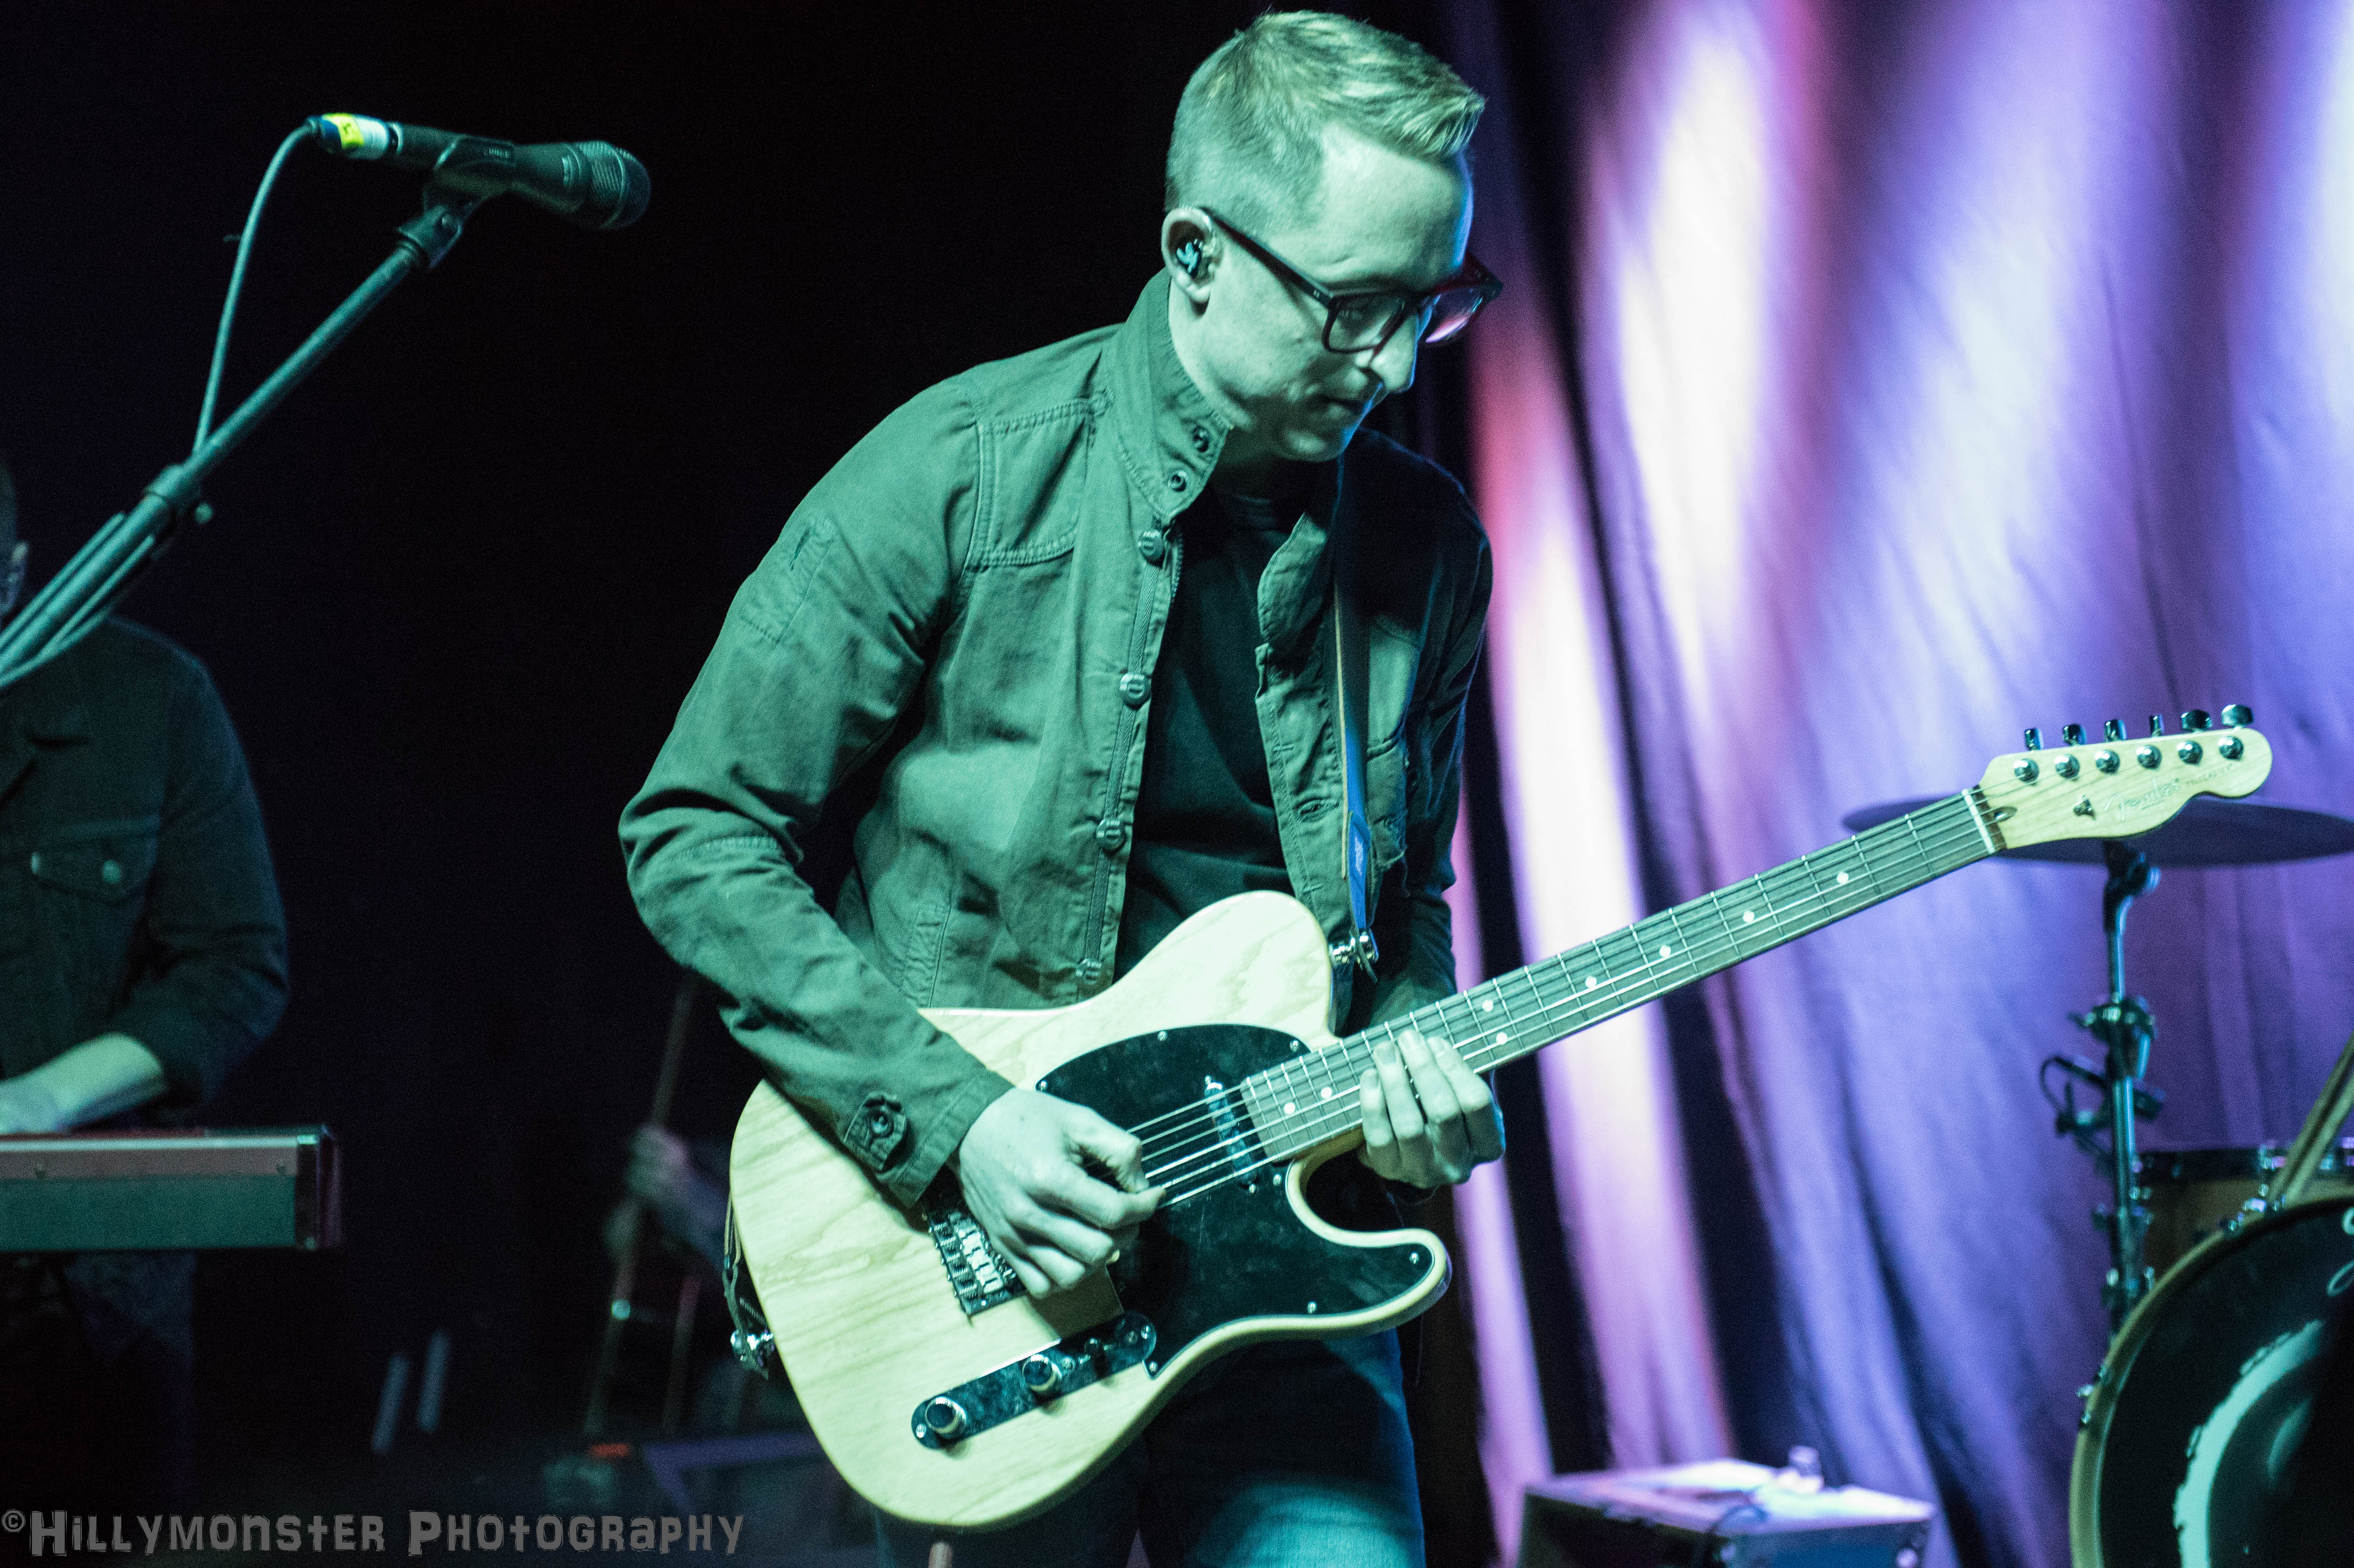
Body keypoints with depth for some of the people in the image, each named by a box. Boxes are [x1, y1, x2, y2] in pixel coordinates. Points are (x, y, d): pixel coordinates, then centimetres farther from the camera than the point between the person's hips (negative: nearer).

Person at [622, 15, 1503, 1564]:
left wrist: (1410, 1066, -8)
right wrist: (954, 1115, -15)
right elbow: (695, 837, -8)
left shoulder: (1424, 541, 3)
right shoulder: (964, 474, -10)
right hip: (971, 1258, -3)